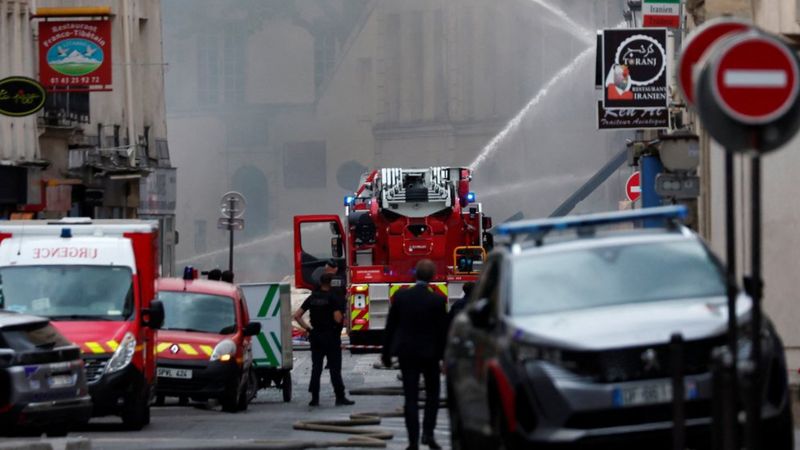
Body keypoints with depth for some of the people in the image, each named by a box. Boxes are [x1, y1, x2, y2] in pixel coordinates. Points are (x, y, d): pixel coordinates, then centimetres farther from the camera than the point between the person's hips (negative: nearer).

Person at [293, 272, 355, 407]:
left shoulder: (312, 298, 6)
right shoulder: (333, 298, -10)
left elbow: (297, 315, 4)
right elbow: (337, 318, -19)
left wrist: (307, 328, 6)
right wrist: (343, 316, 2)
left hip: (316, 337, 4)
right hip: (331, 337, -4)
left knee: (316, 368, 7)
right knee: (335, 368, 0)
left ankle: (314, 398, 5)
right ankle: (340, 397, 1)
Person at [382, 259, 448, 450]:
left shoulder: (400, 296, -7)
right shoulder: (437, 300, -13)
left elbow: (390, 327, -1)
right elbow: (443, 330, -7)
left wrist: (386, 353, 8)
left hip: (406, 351, 1)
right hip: (430, 352, -1)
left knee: (411, 397, 4)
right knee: (432, 393, 17)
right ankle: (428, 433, 6)